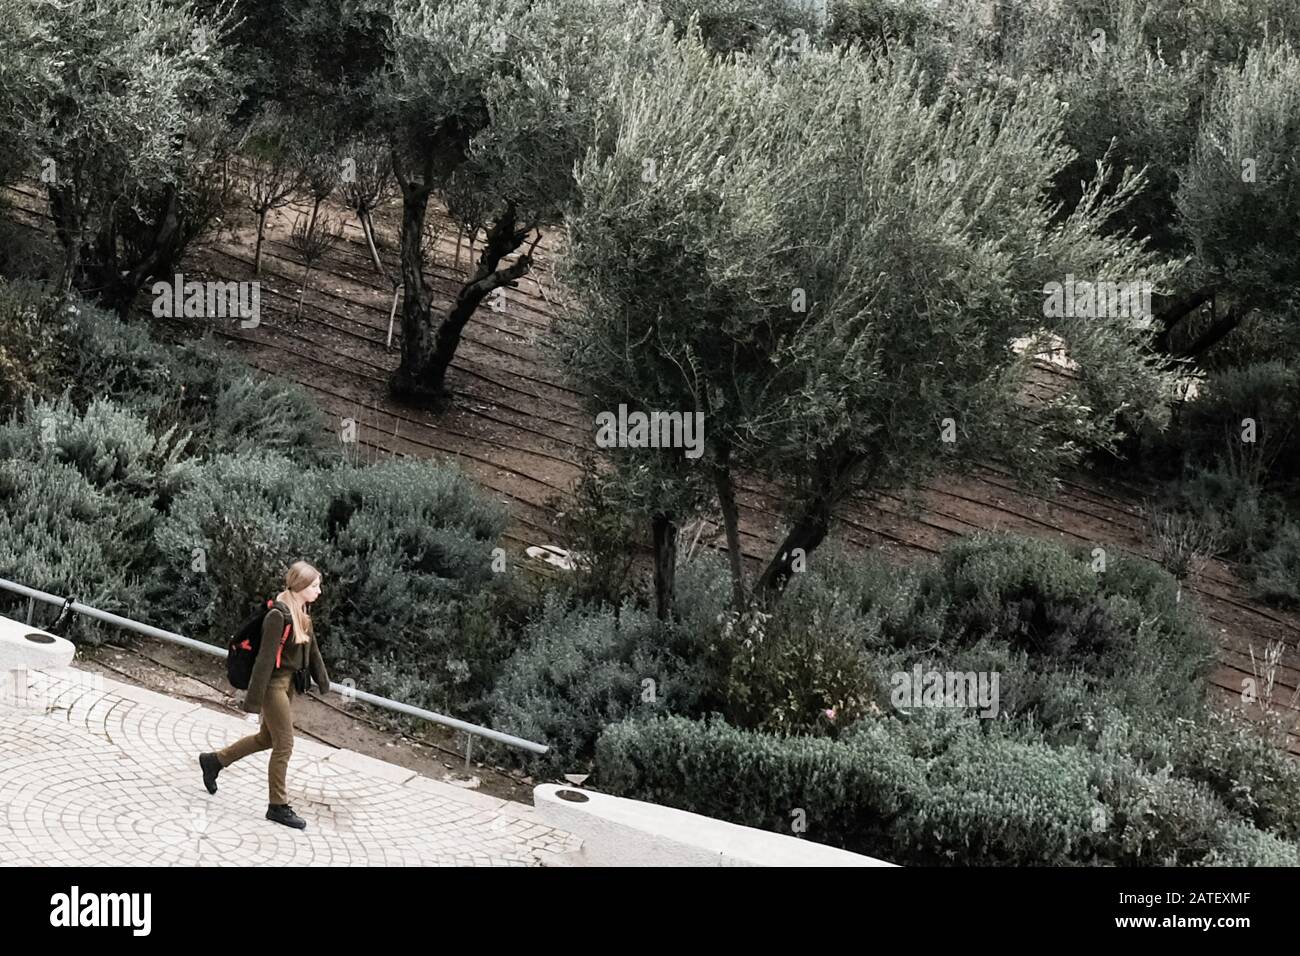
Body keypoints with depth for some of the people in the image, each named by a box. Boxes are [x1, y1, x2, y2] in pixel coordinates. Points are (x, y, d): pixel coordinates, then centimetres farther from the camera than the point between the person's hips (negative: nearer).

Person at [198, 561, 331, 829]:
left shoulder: (302, 614, 5)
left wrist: (323, 682, 18)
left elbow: (312, 651, 15)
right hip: (275, 683, -9)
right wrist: (255, 699, -22)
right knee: (284, 744, -1)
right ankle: (278, 806, 12)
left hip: (289, 683, 9)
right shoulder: (278, 615, -22)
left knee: (267, 738, 21)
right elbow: (266, 657, -23)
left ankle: (214, 761, 37)